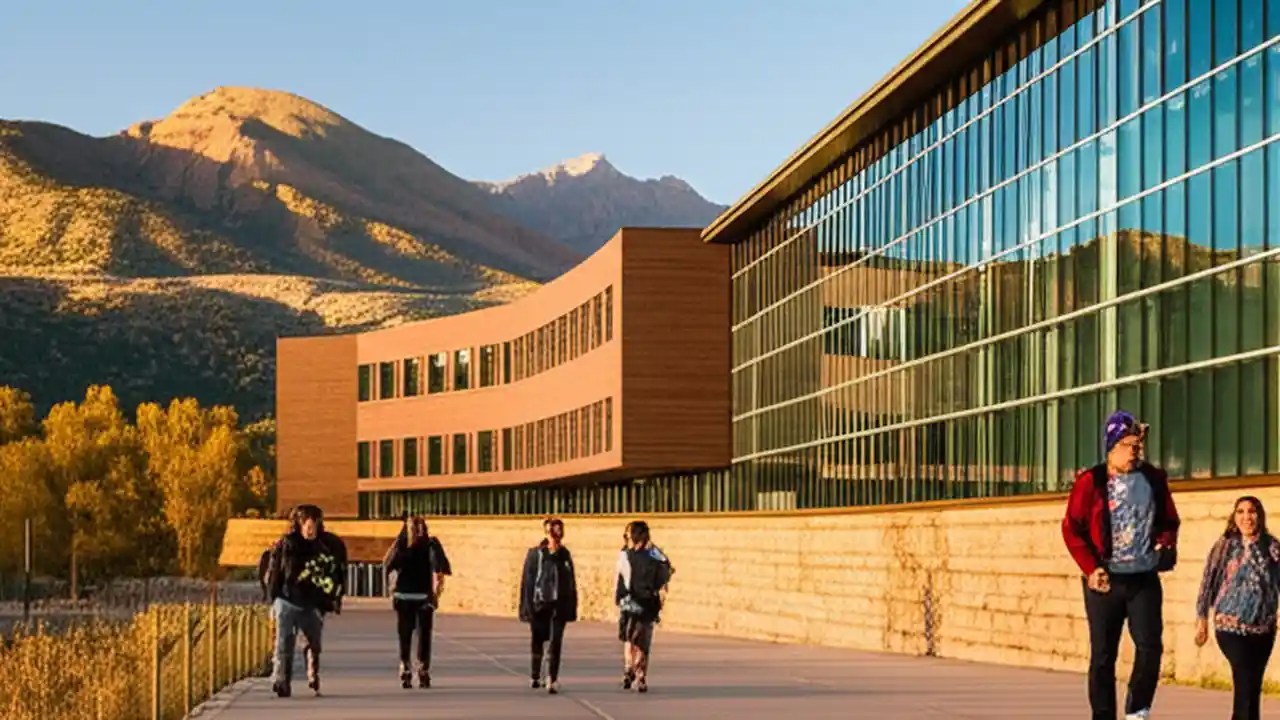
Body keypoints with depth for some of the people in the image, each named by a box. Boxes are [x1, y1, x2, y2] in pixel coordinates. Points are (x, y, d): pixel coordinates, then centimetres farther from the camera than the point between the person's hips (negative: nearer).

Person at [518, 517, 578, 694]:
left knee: (555, 643, -6)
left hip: (559, 606, 2)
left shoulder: (565, 555, 6)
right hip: (539, 605, -1)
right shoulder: (535, 554, -4)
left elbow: (571, 583, 10)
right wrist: (527, 607, -9)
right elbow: (527, 581, -4)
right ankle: (535, 676, 29)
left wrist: (572, 608, 7)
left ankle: (552, 679, -9)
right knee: (537, 641, 12)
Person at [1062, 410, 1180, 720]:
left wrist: (1166, 543, -4)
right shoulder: (1091, 482, -3)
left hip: (1145, 579, 2)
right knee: (1102, 656, 4)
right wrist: (1091, 568, -11)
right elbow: (1072, 528, -2)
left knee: (1150, 646, -12)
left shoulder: (1154, 479, 6)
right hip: (1105, 581, -1)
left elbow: (1169, 521, 17)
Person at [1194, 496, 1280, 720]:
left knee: (1253, 686, 10)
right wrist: (1202, 619, -3)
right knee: (1246, 682, -15)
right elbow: (1208, 582, -2)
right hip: (1230, 626, -3)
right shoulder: (1225, 546, -4)